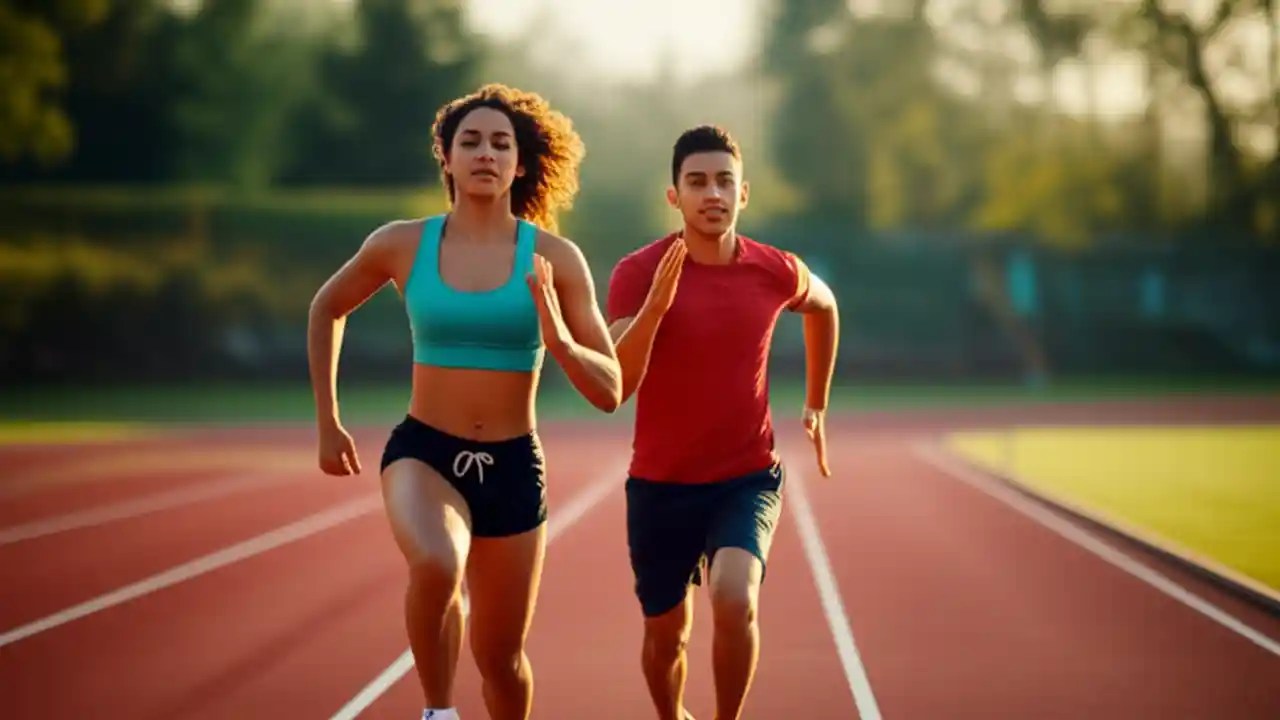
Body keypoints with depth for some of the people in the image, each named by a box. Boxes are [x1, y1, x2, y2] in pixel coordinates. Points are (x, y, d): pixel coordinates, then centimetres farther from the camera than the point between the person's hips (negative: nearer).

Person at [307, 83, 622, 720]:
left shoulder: (554, 259, -6)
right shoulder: (401, 245, -4)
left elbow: (609, 392, -6)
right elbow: (327, 309, 16)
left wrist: (558, 339, -25)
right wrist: (328, 423, 16)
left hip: (513, 468, 1)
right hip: (423, 452, -1)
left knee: (500, 657, 12)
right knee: (436, 565, -35)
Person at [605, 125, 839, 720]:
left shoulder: (776, 272, -5)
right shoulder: (637, 273, -13)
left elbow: (824, 306, 20)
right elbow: (614, 388, -23)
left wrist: (816, 406, 22)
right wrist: (655, 304, -36)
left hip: (748, 479, 0)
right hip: (660, 484, 0)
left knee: (735, 600, -26)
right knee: (666, 634, 13)